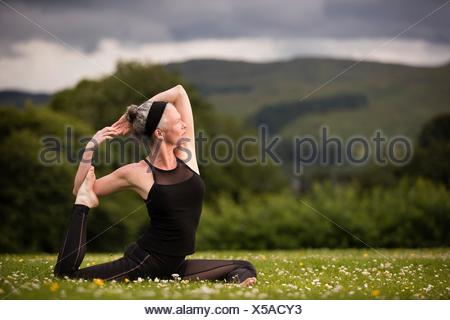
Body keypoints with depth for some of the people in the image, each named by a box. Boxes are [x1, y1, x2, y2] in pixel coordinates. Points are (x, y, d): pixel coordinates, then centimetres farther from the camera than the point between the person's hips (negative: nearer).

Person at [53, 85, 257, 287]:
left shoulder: (185, 154, 2)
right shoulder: (137, 173, -9)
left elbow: (179, 92, 2)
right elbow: (79, 189, 2)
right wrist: (90, 148, -10)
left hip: (175, 266, 5)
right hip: (144, 262, -4)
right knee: (66, 273, -16)